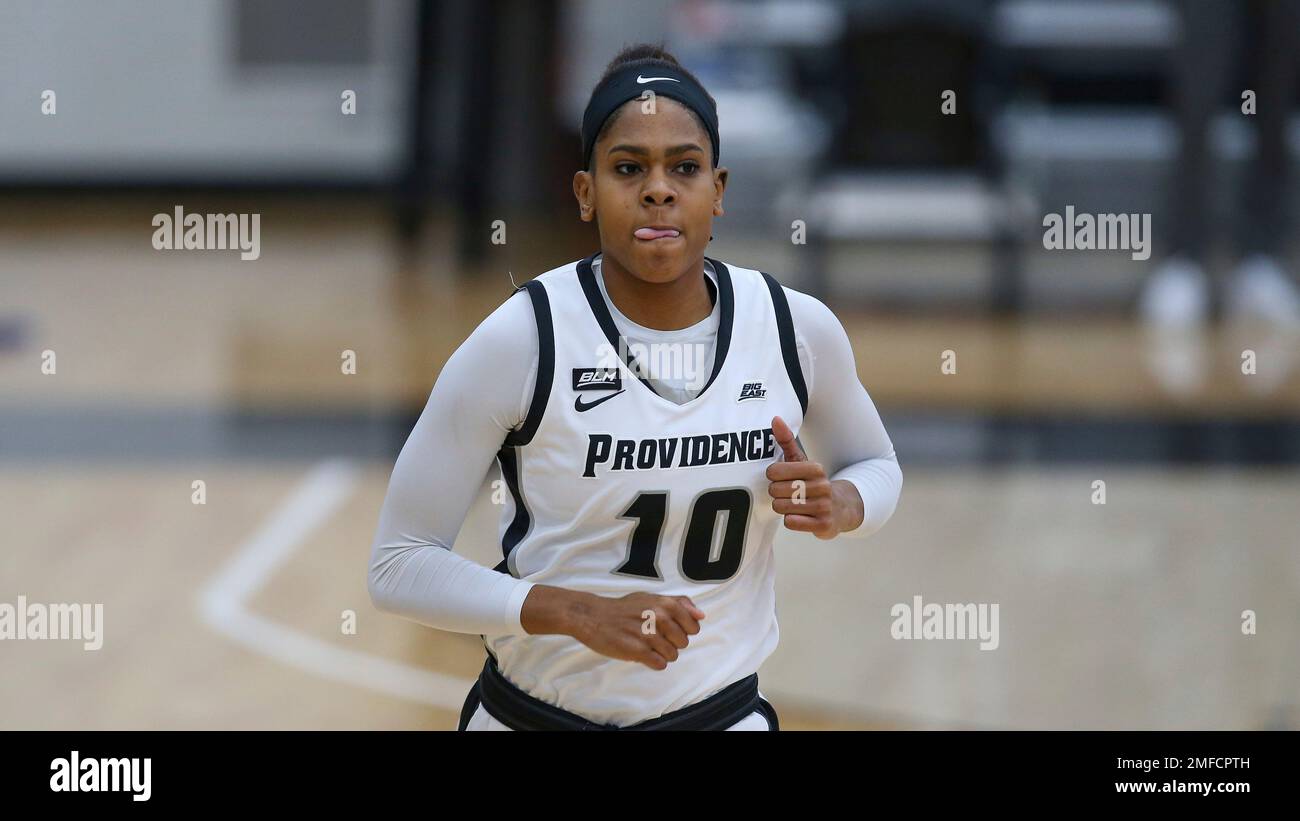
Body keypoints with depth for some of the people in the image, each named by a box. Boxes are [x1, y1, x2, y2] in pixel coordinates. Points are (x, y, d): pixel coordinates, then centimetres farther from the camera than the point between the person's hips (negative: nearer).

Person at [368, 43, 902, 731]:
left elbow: (876, 467, 13)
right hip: (531, 713, -2)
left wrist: (838, 508, -11)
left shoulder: (797, 329, -8)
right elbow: (399, 567, -15)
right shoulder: (521, 340, -18)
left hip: (722, 712, 2)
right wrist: (579, 613, -28)